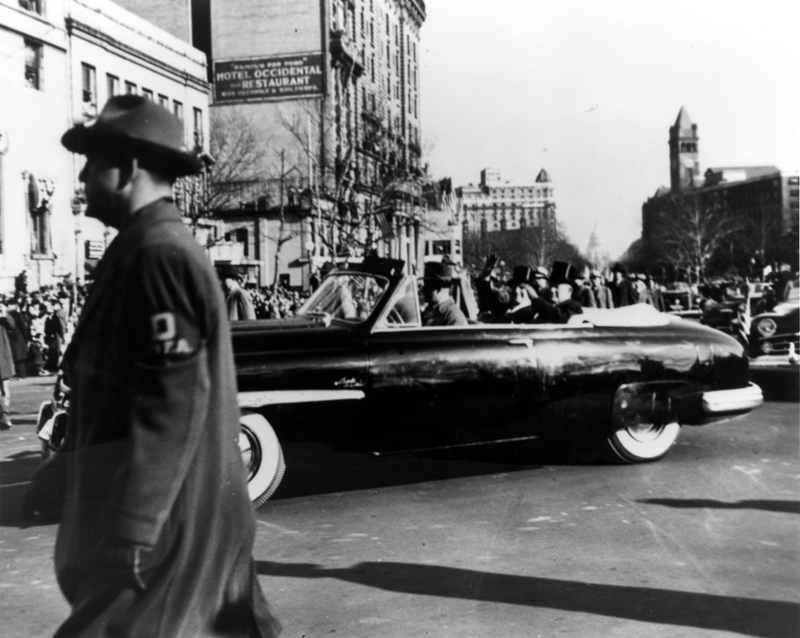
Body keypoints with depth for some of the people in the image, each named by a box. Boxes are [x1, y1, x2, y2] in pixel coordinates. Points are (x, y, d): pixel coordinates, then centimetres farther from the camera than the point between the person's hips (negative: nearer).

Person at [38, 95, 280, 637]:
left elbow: (171, 404, -24)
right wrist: (62, 467, 23)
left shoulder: (159, 253, -17)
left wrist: (134, 530, -24)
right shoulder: (146, 248, 14)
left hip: (168, 514, -10)